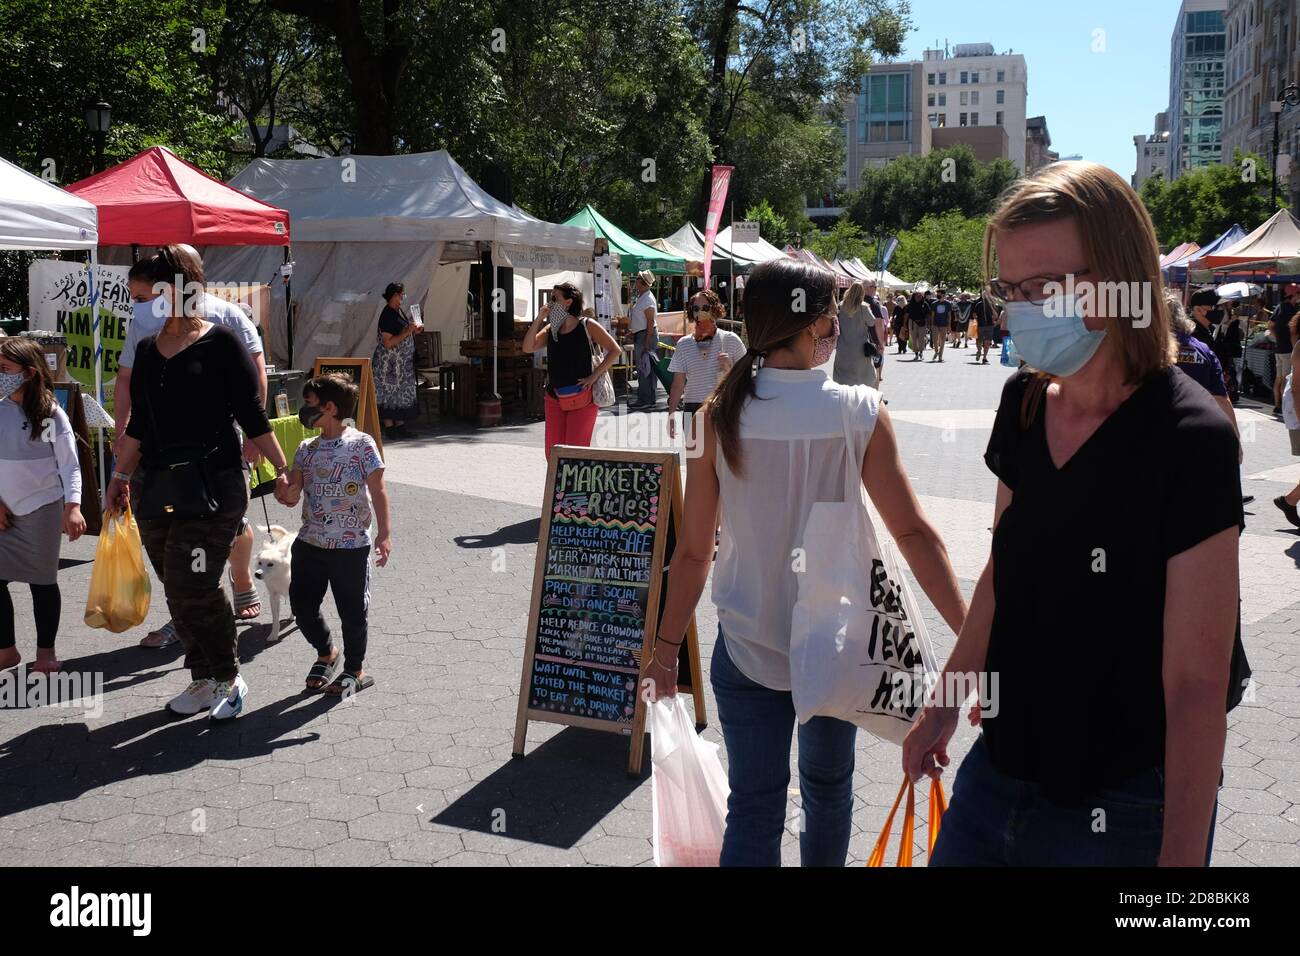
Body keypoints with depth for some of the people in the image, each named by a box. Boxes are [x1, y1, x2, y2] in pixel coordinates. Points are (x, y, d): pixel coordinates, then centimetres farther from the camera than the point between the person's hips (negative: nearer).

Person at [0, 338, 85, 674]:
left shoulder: (51, 413, -8)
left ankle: (45, 653, 17)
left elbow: (70, 465, -9)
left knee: (42, 581, 5)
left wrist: (72, 507, -18)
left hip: (42, 508, -4)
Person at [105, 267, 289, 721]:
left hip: (213, 484, -6)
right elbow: (138, 423, 21)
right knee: (178, 593, 9)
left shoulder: (220, 342, -4)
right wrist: (121, 475, 20)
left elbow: (251, 415, -4)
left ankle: (227, 679, 9)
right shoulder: (147, 349, 15)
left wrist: (282, 470, -5)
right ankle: (205, 679, 23)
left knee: (194, 589, -10)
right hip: (158, 489, 6)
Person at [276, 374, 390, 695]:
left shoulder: (361, 444, -9)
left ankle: (355, 669, 23)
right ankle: (326, 653, 35)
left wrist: (384, 533, -14)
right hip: (310, 542, 6)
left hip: (351, 545, -6)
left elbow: (378, 492, -9)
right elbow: (291, 496, 8)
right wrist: (285, 491, -16)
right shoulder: (306, 450, 7)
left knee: (351, 609, 5)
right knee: (301, 604, 10)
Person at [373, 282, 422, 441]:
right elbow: (388, 342, -23)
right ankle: (389, 429, 1)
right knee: (389, 393, -4)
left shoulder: (399, 311, 10)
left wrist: (415, 329, 6)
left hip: (403, 362, 9)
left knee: (402, 393, 12)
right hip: (389, 362, -9)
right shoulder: (387, 315, -18)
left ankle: (400, 426, 18)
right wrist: (408, 331, -24)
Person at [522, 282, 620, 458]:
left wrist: (594, 376, -10)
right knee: (552, 452, 4)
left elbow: (614, 350, -3)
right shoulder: (550, 329, 8)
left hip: (583, 398, -5)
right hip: (554, 398, 5)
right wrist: (539, 319, -8)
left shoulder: (587, 326, -5)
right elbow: (528, 348, -3)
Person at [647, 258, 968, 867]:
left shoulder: (719, 416, -10)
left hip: (747, 646, 0)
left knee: (754, 808, 9)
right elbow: (913, 532, -13)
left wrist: (668, 647, 4)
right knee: (828, 787, 23)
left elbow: (694, 551, -6)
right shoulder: (860, 412, -13)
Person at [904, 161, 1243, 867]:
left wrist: (1181, 855, -20)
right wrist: (943, 706, 16)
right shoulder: (1024, 403, -1)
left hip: (1121, 810, -5)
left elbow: (1198, 679, -20)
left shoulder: (1189, 440, -20)